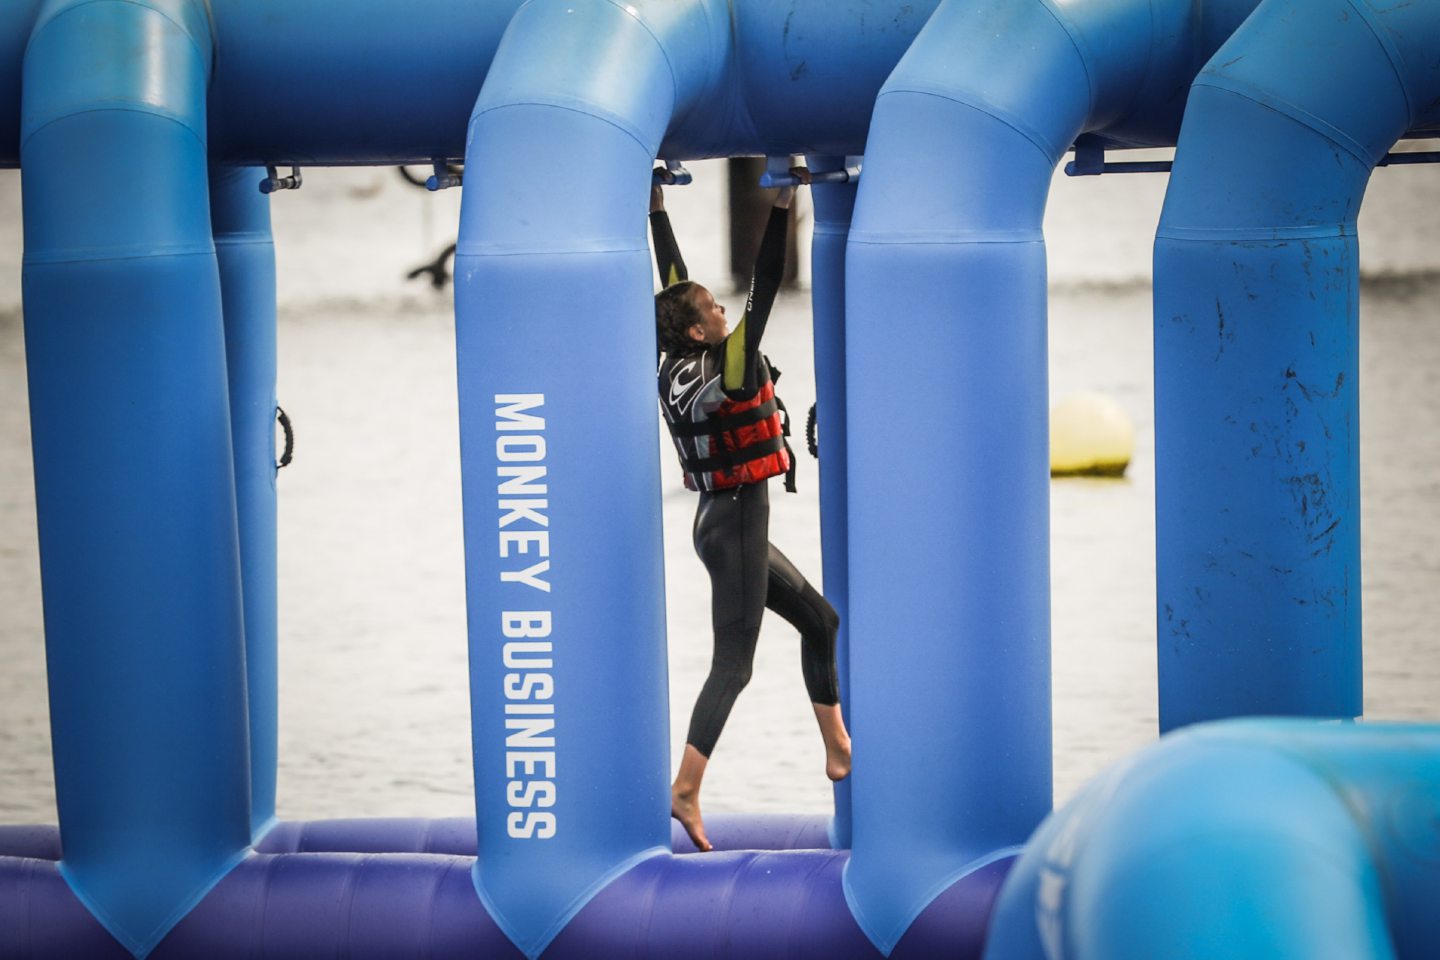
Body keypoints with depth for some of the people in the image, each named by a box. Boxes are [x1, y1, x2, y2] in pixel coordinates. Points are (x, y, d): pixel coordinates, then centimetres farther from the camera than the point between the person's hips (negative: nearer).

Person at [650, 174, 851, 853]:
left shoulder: (678, 369, 2)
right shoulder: (721, 372, -19)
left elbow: (674, 283, 11)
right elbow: (763, 290, -21)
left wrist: (658, 210, 17)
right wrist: (782, 205, -19)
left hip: (727, 521, 9)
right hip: (735, 523, -9)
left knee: (819, 619, 20)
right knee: (733, 662, -8)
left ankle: (838, 750, 26)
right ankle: (685, 792, -12)